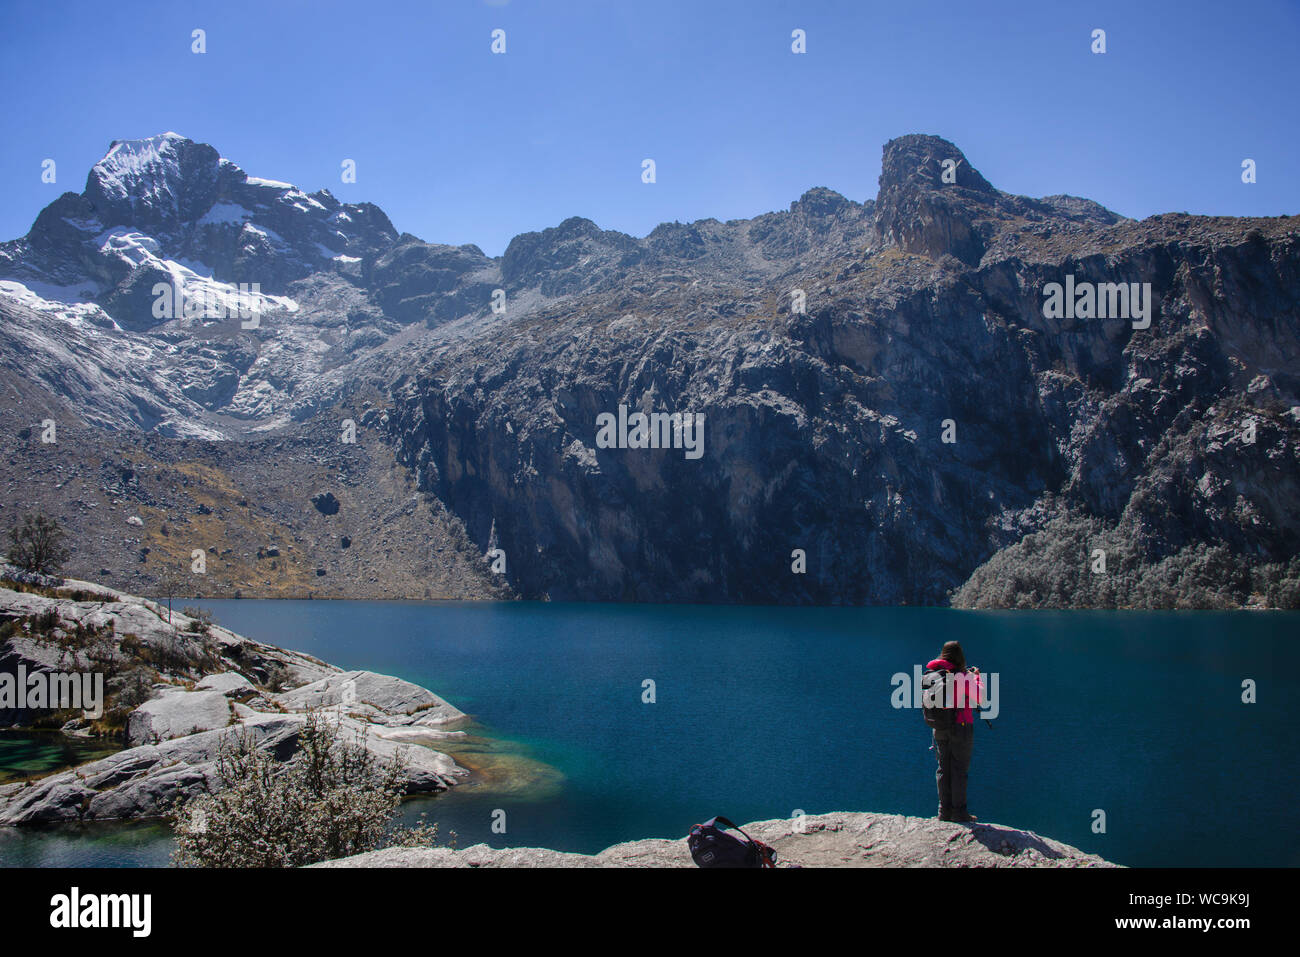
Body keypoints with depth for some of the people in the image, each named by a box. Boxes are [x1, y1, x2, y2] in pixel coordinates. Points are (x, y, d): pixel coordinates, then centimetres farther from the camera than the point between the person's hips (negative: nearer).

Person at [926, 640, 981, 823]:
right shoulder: (963, 676, -14)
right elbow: (979, 698, -8)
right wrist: (977, 677, 7)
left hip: (939, 728, 5)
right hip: (961, 726, -5)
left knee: (943, 769, 10)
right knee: (959, 770, 2)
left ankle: (945, 810, 14)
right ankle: (959, 812, 5)